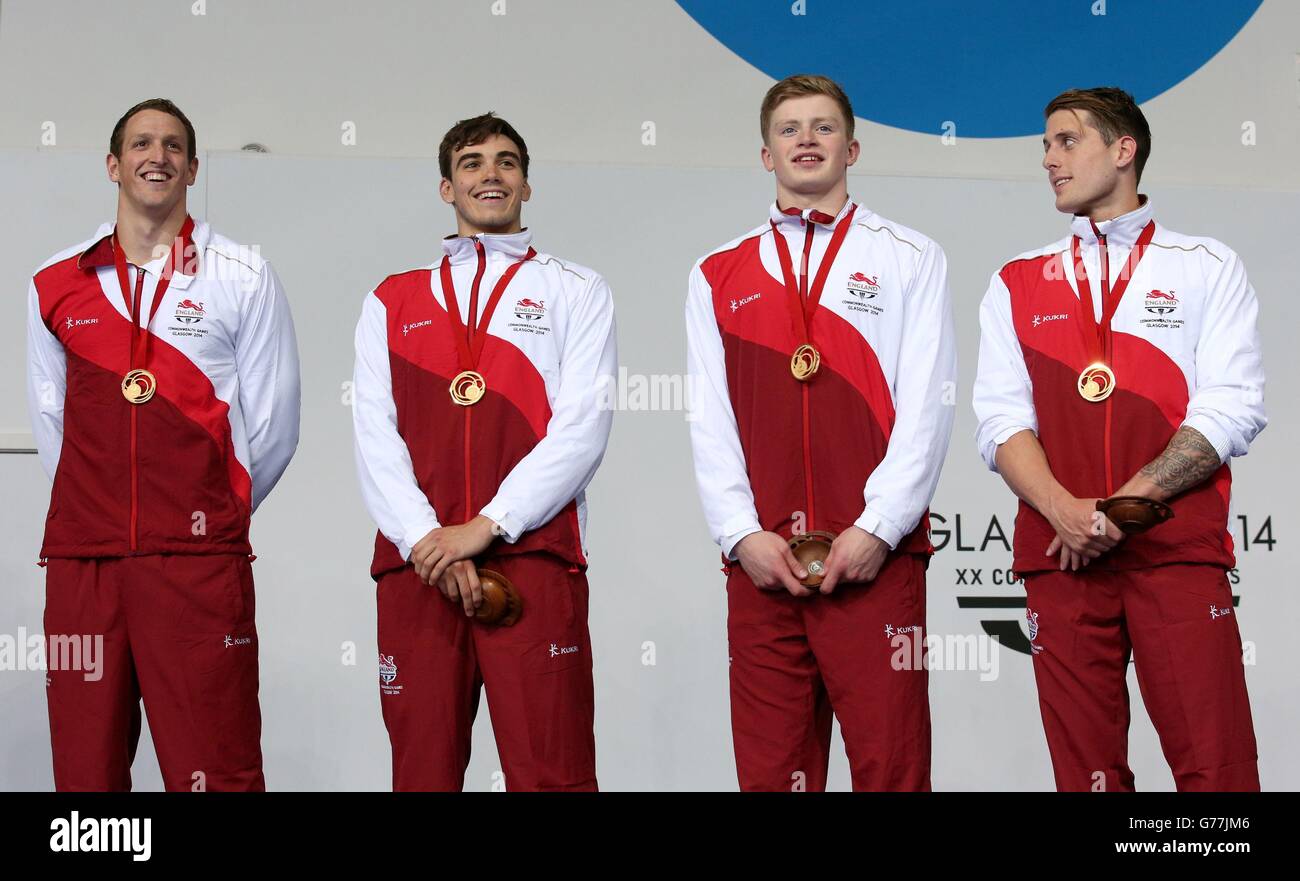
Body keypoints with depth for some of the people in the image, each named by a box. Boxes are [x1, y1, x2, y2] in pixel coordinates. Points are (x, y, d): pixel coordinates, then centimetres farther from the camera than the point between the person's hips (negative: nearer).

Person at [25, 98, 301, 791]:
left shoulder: (243, 278, 5)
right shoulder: (56, 284, 13)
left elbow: (272, 425, 7)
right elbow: (50, 418, 19)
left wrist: (214, 512, 10)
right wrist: (95, 507, 14)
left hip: (199, 556, -3)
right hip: (81, 556, 3)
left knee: (213, 769, -7)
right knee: (84, 767, 3)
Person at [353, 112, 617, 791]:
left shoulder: (574, 291, 13)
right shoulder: (392, 301, 20)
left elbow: (583, 429, 0)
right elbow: (375, 435, 8)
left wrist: (486, 526, -10)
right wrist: (426, 540, -8)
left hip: (533, 560, -2)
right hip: (416, 568, 2)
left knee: (550, 774, -10)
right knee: (423, 770, 2)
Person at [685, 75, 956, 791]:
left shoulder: (909, 260, 9)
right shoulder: (719, 276, 16)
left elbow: (925, 409, 0)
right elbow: (709, 420, 9)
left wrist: (875, 530, -10)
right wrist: (742, 535, -5)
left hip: (875, 555, -2)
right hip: (760, 562, 2)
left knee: (891, 764, -5)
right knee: (769, 767, 3)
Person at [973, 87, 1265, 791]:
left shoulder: (1207, 268, 10)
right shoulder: (1017, 284, 16)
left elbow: (1233, 410, 0)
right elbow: (1002, 420, 6)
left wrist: (1122, 506, -11)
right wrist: (1065, 511, -13)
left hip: (1178, 551, -2)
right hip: (1058, 554, 2)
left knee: (1215, 765, -10)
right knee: (1086, 771, 1)